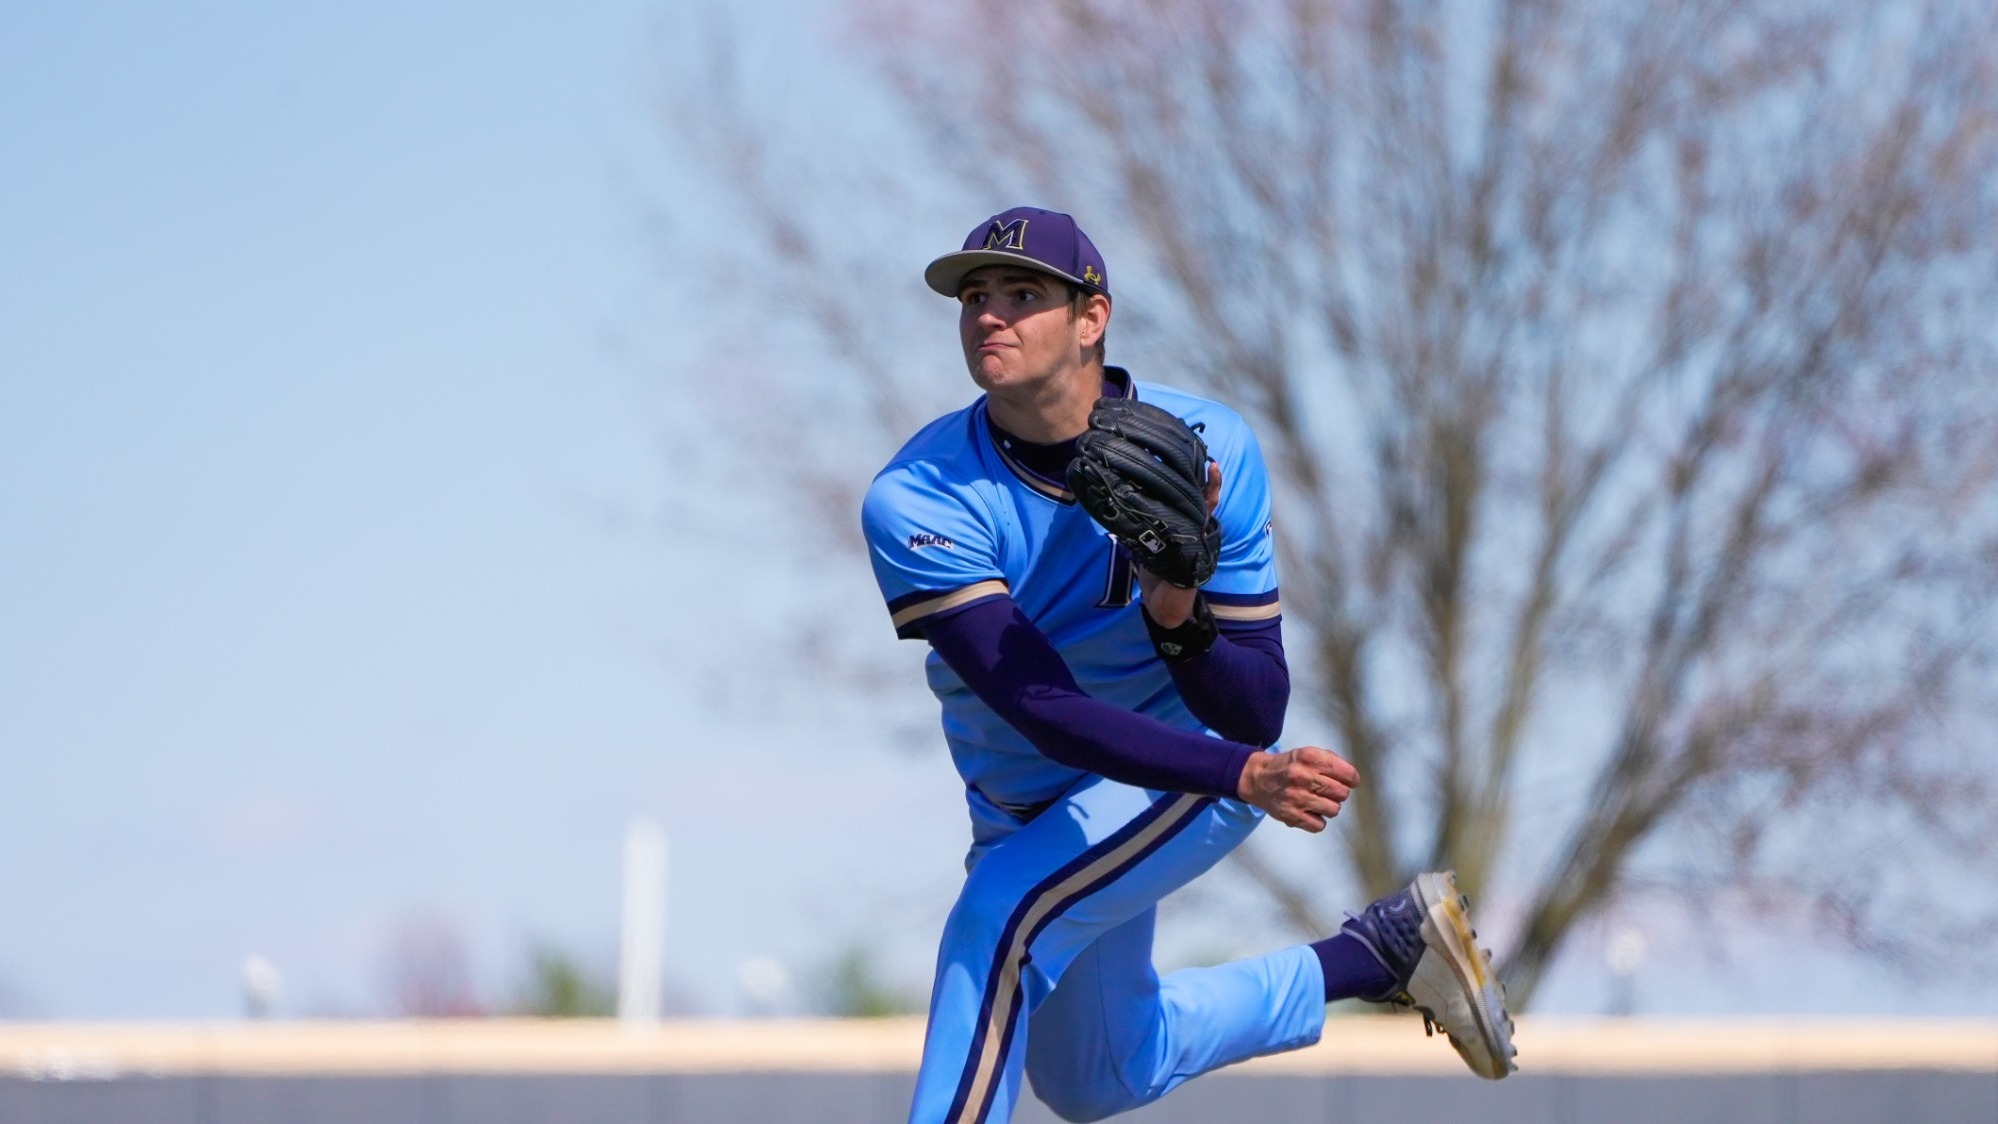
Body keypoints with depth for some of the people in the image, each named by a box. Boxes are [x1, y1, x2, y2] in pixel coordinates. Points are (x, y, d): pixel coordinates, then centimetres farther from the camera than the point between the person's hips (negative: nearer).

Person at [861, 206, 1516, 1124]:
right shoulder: (914, 503, -28)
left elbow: (1254, 717, -21)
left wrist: (1179, 617, -43)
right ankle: (1379, 951, 38)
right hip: (1026, 804, 3)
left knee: (1001, 910, -31)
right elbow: (1041, 707, -36)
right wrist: (1245, 776, -49)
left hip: (1197, 769, -3)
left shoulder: (1208, 451, -23)